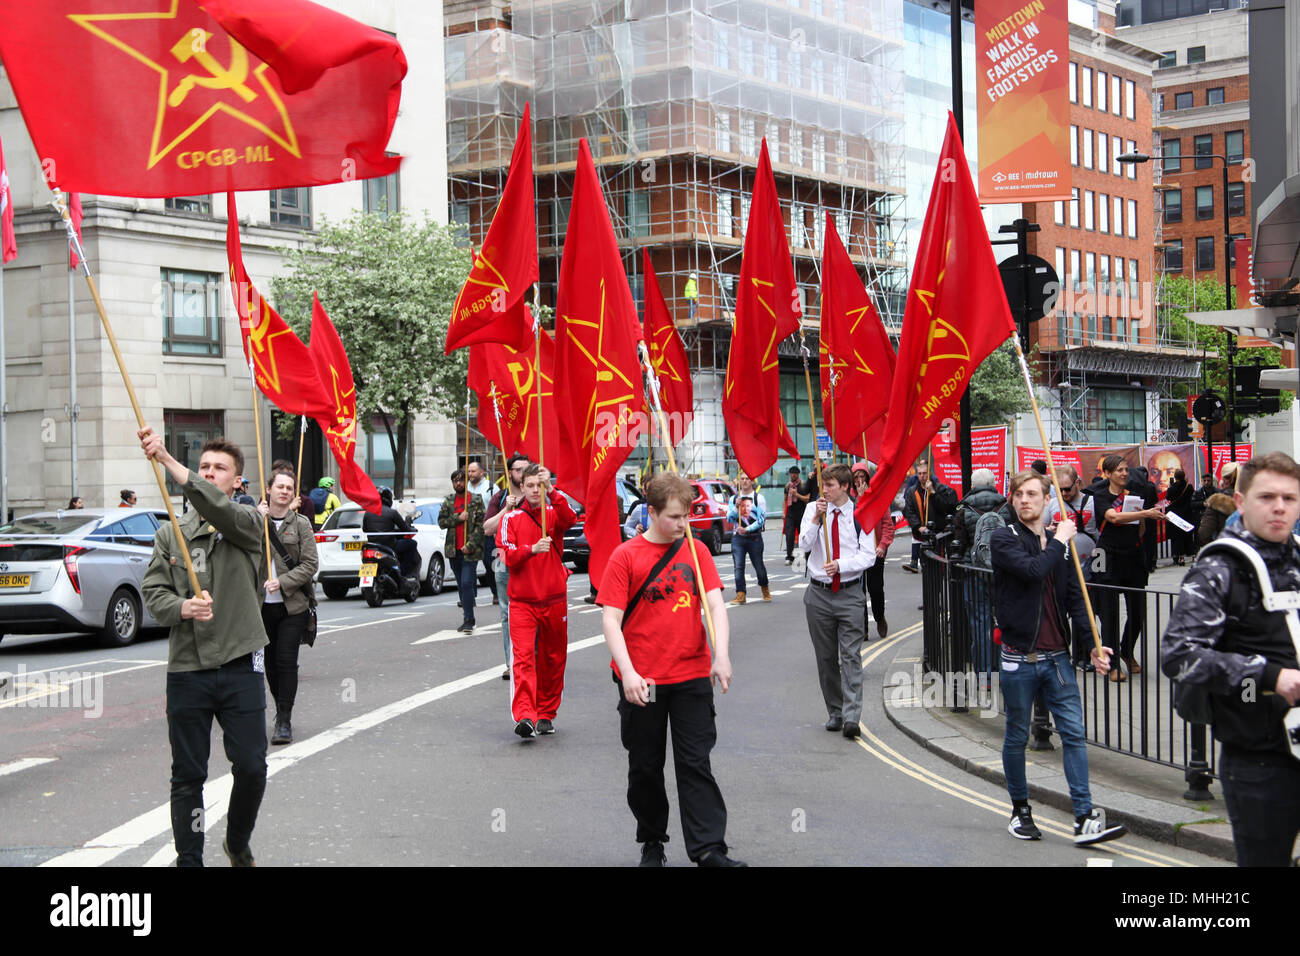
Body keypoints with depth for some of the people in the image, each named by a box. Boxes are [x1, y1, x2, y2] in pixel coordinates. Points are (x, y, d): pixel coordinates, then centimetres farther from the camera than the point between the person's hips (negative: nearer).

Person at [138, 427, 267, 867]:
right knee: (188, 776, 5)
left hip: (240, 667, -1)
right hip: (187, 670, 2)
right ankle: (189, 860, 16)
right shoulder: (169, 533, 10)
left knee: (251, 768, 1)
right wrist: (182, 608, -18)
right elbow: (152, 591, 4)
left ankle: (238, 844, 26)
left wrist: (167, 460, -30)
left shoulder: (247, 522, 1)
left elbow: (217, 508, -21)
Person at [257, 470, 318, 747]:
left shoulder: (301, 524, 1)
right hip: (262, 605, 2)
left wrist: (282, 582, -16)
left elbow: (310, 565, -4)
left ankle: (284, 722, -4)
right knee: (270, 662, 10)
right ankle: (282, 711, 28)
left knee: (286, 661, -8)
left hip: (293, 604, -2)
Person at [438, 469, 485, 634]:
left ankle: (469, 620, -13)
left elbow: (480, 525, -6)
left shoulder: (476, 500, -1)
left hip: (470, 551, -5)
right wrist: (458, 518, -11)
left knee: (467, 583, -15)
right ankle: (468, 619, 22)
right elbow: (441, 521, 5)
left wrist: (470, 545, -15)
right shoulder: (448, 501, 12)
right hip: (454, 550, 5)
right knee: (462, 585, 12)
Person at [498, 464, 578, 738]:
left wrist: (551, 491, -30)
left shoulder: (554, 514, 5)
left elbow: (570, 519, -19)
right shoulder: (511, 519, 3)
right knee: (523, 656, -15)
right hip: (522, 601, -2)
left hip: (554, 600, 2)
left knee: (553, 659, 10)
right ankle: (524, 716, -24)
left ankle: (546, 714, 24)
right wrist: (532, 549, -24)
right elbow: (509, 556, -6)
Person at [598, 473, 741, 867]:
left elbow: (715, 603, -2)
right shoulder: (626, 556, -5)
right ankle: (652, 842, 27)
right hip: (642, 681, -1)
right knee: (645, 765, 10)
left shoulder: (696, 550, 4)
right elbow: (611, 619, -8)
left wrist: (721, 655, -18)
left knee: (696, 763, 2)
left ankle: (709, 849, 2)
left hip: (693, 676, 2)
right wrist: (628, 673, -18)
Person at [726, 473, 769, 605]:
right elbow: (729, 518, 6)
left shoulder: (758, 498, 0)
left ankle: (764, 589, 31)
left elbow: (761, 519, -7)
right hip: (737, 536, 2)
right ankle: (740, 595, -6)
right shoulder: (734, 498, 11)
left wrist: (747, 529, -18)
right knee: (738, 567, -7)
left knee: (759, 565, 5)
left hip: (754, 536, -2)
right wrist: (736, 506, -11)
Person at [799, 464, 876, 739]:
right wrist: (817, 518, -18)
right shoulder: (813, 510, 4)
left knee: (851, 656, -9)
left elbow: (868, 555, -4)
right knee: (826, 657, 9)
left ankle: (851, 716, -12)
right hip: (819, 594, 2)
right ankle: (834, 713, 20)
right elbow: (804, 545, -8)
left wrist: (840, 565, -17)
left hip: (850, 594, -2)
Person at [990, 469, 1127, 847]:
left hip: (1057, 657, 4)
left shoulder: (1061, 543, 11)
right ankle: (1020, 811, 24)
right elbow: (1033, 570, -24)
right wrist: (1059, 541, -10)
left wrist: (1093, 644, -3)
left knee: (1074, 734, -2)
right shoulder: (1004, 539, -5)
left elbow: (1075, 599, 8)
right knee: (1017, 738, 8)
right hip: (1019, 659, -4)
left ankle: (1085, 819, -2)